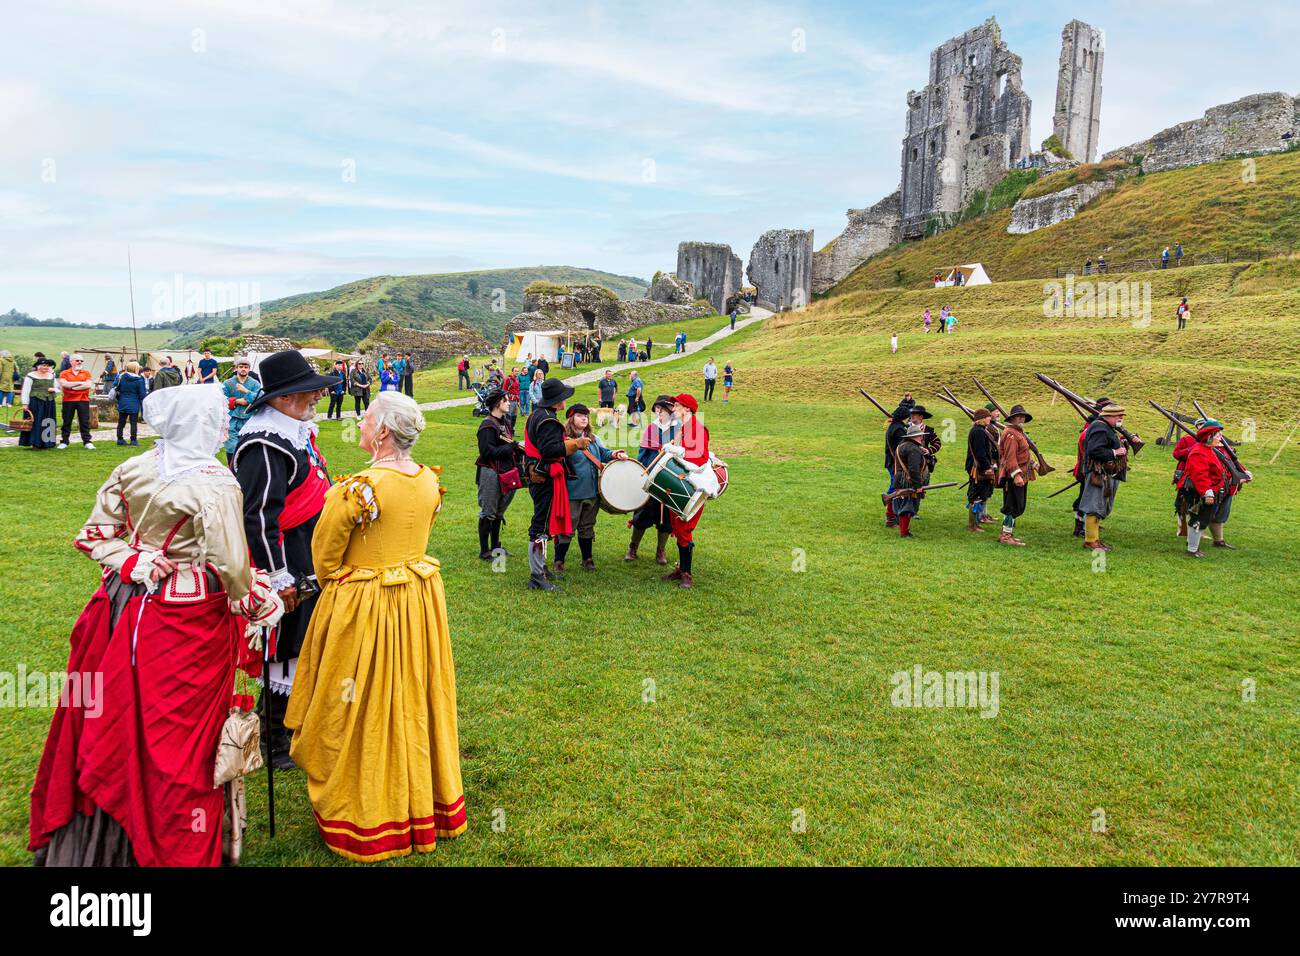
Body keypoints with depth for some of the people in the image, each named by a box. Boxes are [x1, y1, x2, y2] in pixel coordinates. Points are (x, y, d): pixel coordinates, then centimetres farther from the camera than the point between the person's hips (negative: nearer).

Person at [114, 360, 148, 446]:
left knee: (121, 422, 10)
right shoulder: (139, 380, -8)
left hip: (122, 403, 4)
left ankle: (120, 439, 14)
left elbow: (117, 390, 9)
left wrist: (118, 400, 20)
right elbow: (142, 394, -6)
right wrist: (143, 407, -1)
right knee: (134, 422, 1)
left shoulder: (121, 377, 3)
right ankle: (133, 440, 1)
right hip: (134, 405, -4)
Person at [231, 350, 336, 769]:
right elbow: (258, 517, -25)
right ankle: (275, 744, 17)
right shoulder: (265, 444, -23)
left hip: (310, 562, 10)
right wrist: (279, 577, -22)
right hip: (287, 563, -10)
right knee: (285, 652, 2)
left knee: (303, 648, 21)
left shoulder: (297, 430, 9)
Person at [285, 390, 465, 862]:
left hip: (364, 609, -6)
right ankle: (424, 803, 36)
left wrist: (338, 589, 8)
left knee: (364, 711, 10)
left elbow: (324, 554, -10)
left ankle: (364, 821, 27)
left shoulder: (359, 488, -23)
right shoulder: (429, 482, -3)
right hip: (420, 601, 6)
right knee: (415, 703, 19)